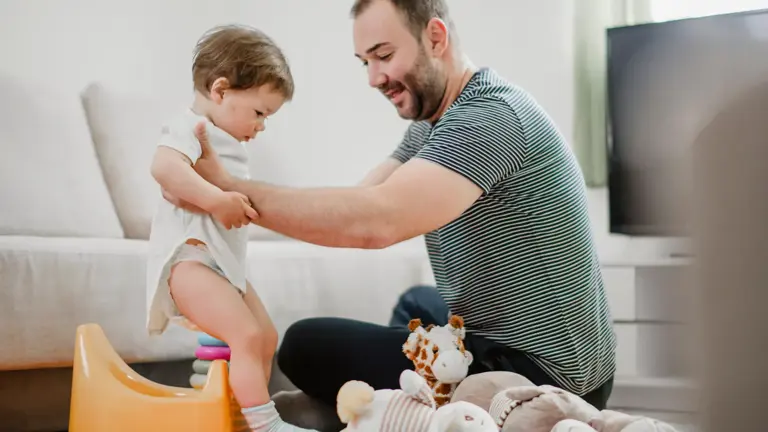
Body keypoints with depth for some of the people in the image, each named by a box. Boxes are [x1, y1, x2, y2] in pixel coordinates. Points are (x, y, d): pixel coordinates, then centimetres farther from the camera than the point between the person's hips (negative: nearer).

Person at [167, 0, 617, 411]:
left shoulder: (490, 114, -22)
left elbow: (376, 220, -33)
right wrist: (238, 200, -13)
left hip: (537, 372, -10)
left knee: (307, 346, -6)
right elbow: (359, 205, 2)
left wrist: (231, 191, -26)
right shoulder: (430, 125, 10)